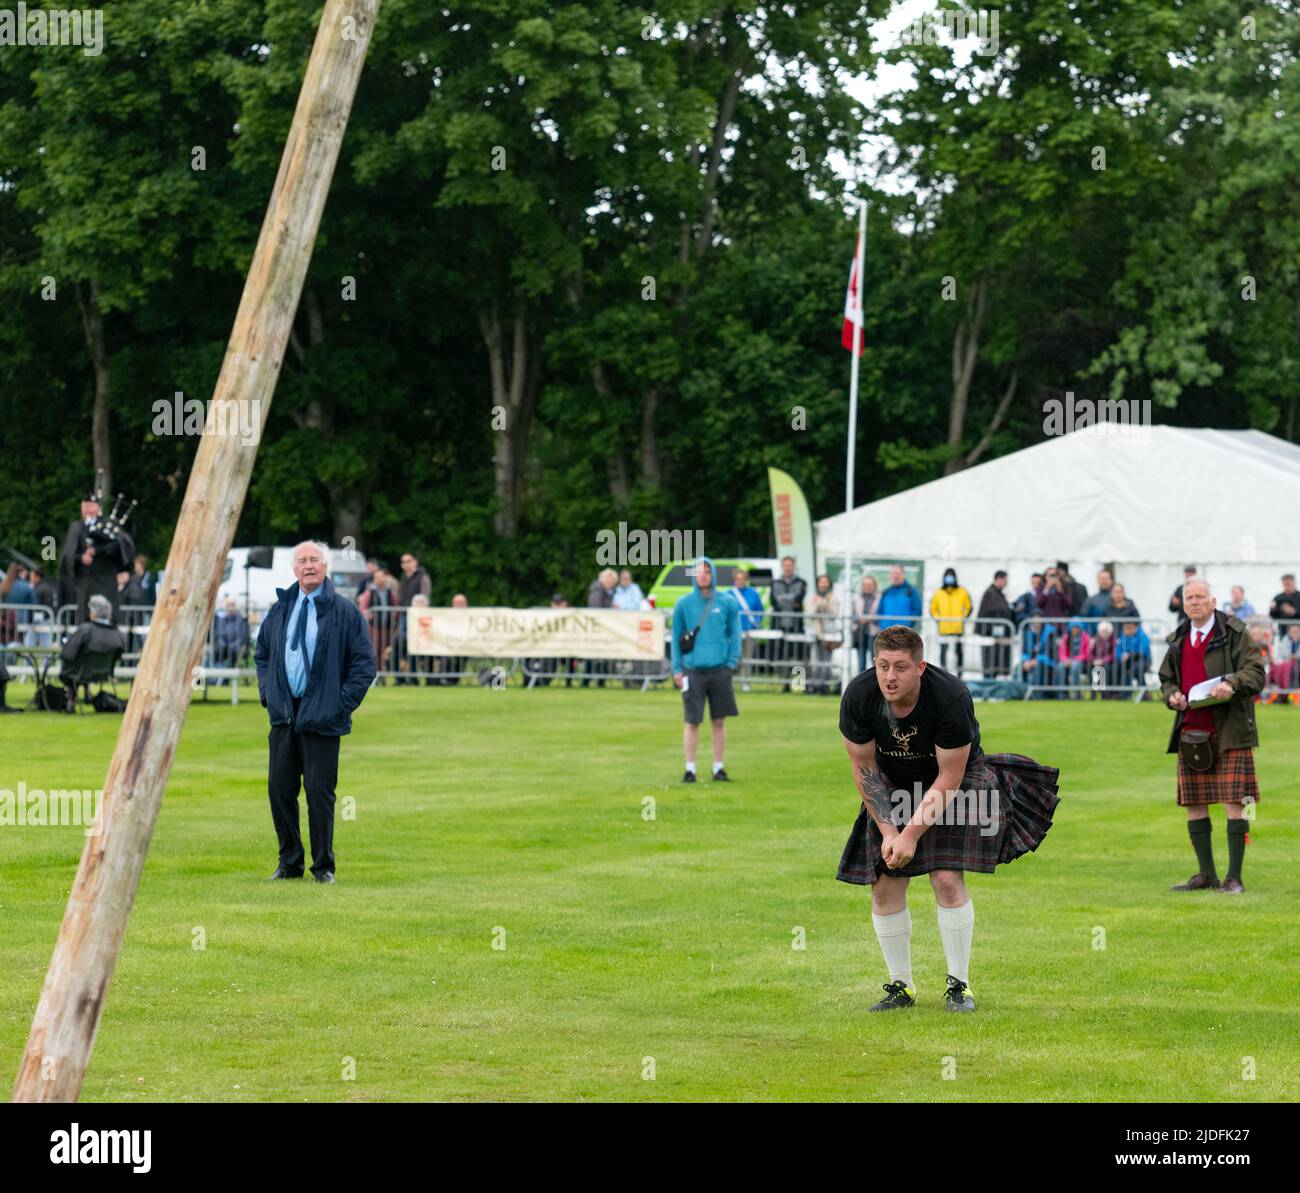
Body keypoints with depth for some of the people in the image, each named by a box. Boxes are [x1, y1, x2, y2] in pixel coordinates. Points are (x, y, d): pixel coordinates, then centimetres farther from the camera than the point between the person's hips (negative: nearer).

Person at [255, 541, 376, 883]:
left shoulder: (345, 612, -3)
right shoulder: (280, 610, 11)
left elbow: (364, 662, -2)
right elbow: (262, 654, 23)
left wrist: (342, 704, -8)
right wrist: (266, 693, 10)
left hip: (322, 717, -5)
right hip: (283, 714, 5)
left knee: (319, 792, -4)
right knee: (279, 788, 4)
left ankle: (323, 867, 6)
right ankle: (289, 862, 15)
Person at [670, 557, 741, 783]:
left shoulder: (726, 604, 4)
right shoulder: (683, 605, 3)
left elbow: (734, 634, 8)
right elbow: (676, 638, 6)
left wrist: (731, 662, -2)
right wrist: (677, 669, 1)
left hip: (719, 670, 1)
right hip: (693, 670, -1)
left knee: (719, 721, 5)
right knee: (692, 722, 1)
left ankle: (719, 768, 13)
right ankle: (690, 769, 7)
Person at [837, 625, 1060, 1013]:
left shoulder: (951, 698, -32)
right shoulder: (858, 697, -23)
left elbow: (949, 778, -24)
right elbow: (863, 768, -9)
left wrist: (912, 834, -25)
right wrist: (888, 831, -14)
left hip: (957, 780, -3)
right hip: (894, 788, 3)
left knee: (947, 879, -16)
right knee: (885, 886, -5)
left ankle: (959, 985, -4)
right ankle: (901, 987, 8)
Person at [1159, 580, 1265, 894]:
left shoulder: (1234, 634, -1)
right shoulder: (1178, 640, 15)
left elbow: (1256, 673, -6)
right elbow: (1166, 678, 24)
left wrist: (1232, 684, -25)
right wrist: (1172, 695, 2)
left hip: (1228, 731, -5)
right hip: (1190, 731, 5)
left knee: (1234, 802, -8)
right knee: (1193, 805, 6)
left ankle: (1234, 877, -3)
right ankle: (1206, 874, 16)